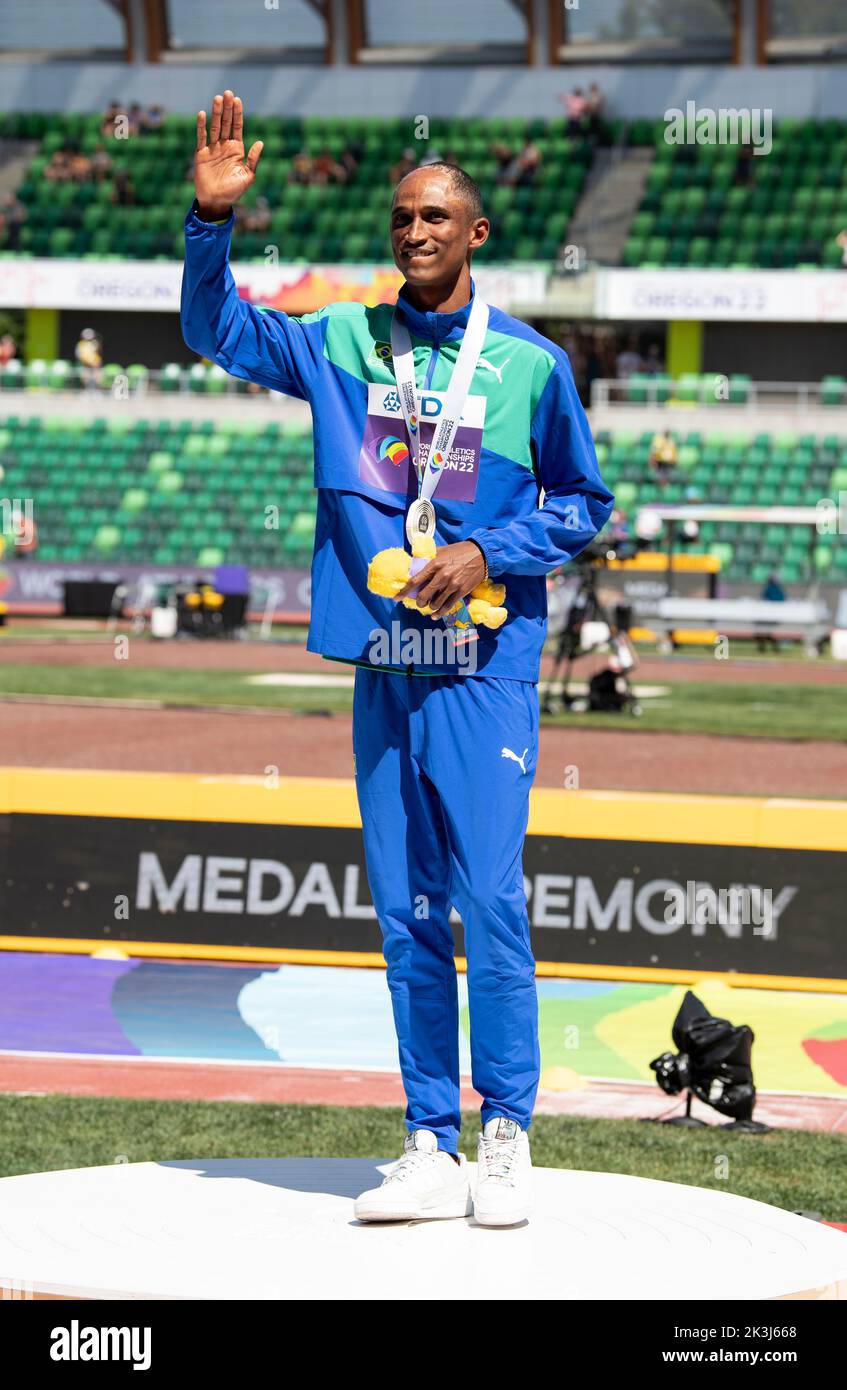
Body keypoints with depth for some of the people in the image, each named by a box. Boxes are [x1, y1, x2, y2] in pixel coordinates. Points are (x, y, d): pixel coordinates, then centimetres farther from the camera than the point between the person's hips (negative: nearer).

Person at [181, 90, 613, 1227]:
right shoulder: (342, 344, 9)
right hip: (384, 667, 4)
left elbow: (584, 503, 6)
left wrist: (487, 552, -9)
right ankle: (432, 1152, 11)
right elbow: (217, 329, 5)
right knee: (406, 917, 5)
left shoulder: (531, 364, 0)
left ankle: (507, 1136, 1)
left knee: (490, 901, -10)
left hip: (487, 669, -3)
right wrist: (214, 217, -10)